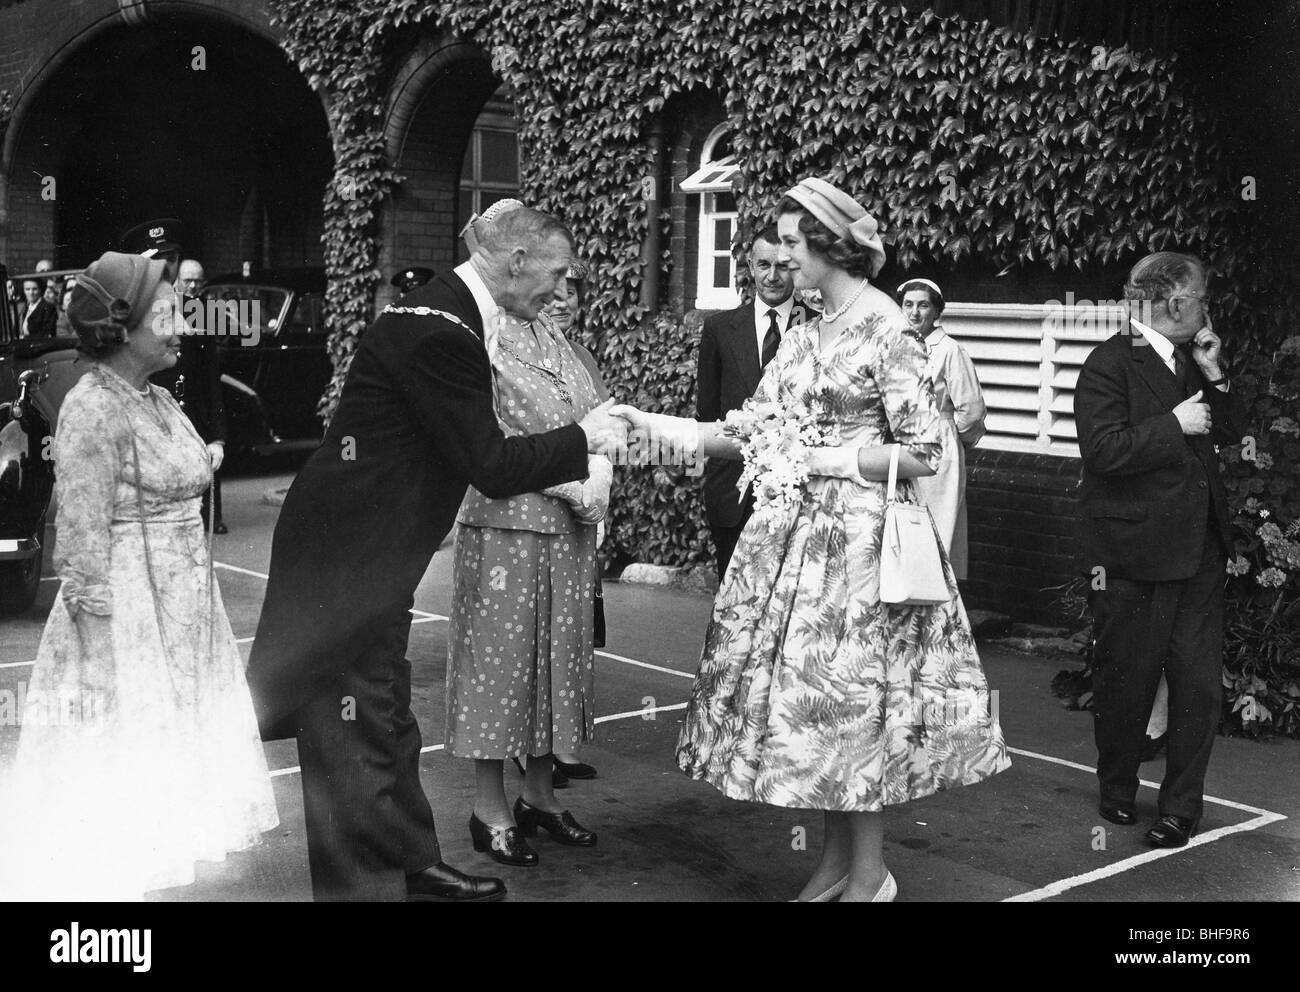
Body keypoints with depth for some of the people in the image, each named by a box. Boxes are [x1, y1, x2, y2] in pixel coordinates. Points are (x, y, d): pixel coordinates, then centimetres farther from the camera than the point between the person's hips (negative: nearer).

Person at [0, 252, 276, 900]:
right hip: (124, 617, -8)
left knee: (171, 768, 15)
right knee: (114, 778, 2)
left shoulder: (159, 401, 10)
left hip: (183, 614, 8)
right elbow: (82, 543, -18)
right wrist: (100, 660, -19)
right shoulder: (92, 411, -15)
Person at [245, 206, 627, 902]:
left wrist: (557, 469, 11)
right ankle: (362, 881, 12)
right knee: (354, 738, 0)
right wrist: (582, 438, -10)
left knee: (387, 719, 20)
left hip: (373, 557, 11)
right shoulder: (440, 332, -23)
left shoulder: (445, 315, 9)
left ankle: (412, 865, 34)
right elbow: (490, 466, -22)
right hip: (346, 558, -11)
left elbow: (473, 456, 16)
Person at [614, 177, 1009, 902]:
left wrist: (827, 459, -13)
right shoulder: (806, 336, 11)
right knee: (815, 695, 10)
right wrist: (666, 428, 3)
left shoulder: (887, 332, -11)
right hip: (798, 533, 7)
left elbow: (922, 455, -14)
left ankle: (869, 874, 14)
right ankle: (836, 860, 24)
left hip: (859, 535, -7)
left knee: (852, 695, -1)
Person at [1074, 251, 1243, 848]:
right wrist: (1174, 425, -16)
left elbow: (1229, 434, 17)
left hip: (1199, 550, 7)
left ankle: (1180, 807, 15)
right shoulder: (1111, 364, -11)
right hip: (1133, 555, -7)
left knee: (1200, 685, 4)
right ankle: (1117, 791, 28)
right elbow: (1103, 450, -22)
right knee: (1126, 684, 7)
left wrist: (1215, 377, 4)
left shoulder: (1190, 361, 14)